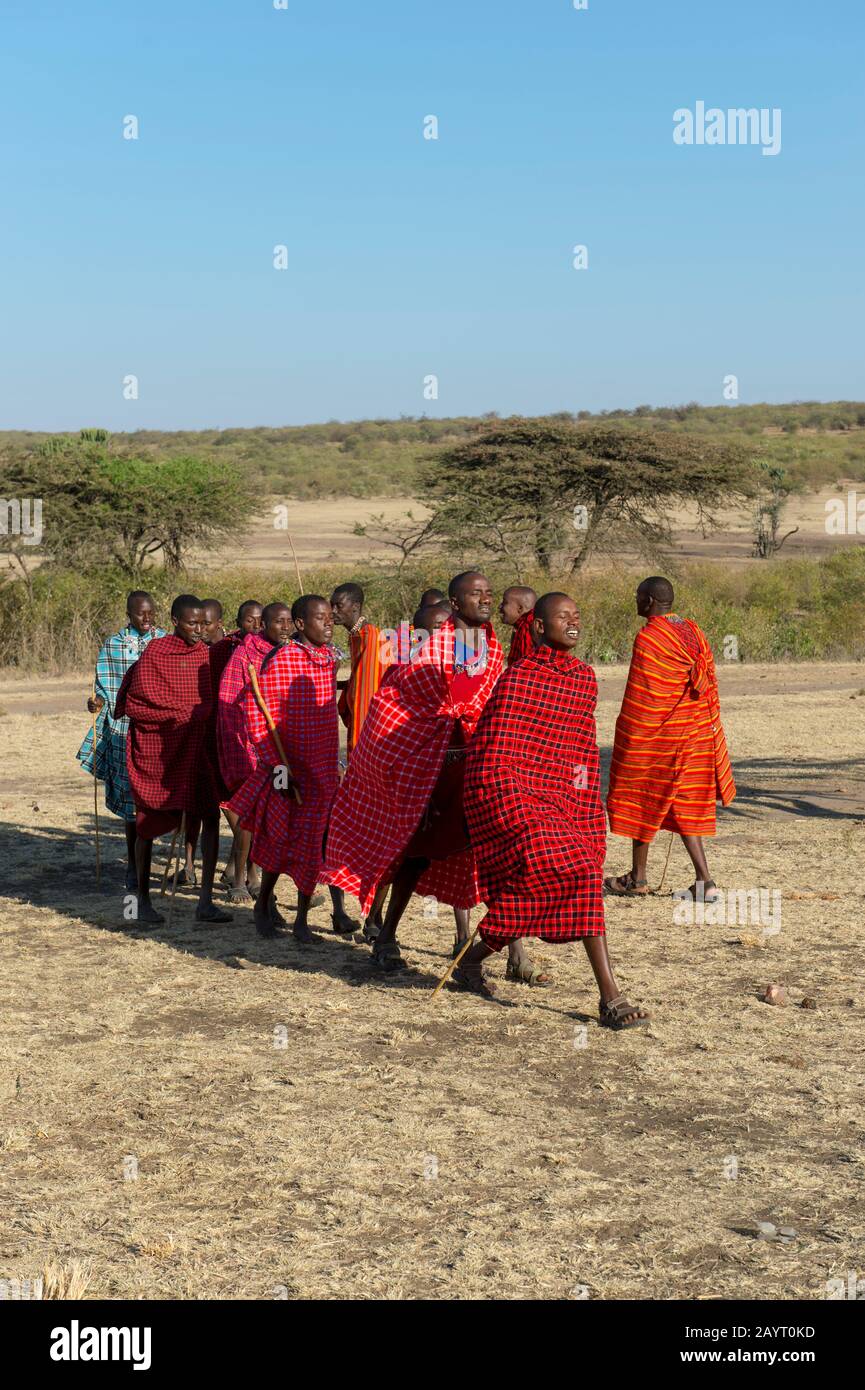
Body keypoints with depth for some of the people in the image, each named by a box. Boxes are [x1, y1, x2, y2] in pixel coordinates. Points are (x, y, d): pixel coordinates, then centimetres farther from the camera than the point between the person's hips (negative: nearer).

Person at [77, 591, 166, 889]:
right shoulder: (112, 646, 4)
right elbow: (105, 690, 7)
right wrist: (97, 702, -14)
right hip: (126, 733, 0)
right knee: (132, 800, 2)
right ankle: (133, 867, 14)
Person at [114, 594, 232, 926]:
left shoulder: (204, 653, 6)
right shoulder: (154, 654, -11)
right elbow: (133, 703, -9)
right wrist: (179, 714, -13)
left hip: (195, 748, 5)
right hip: (156, 749, -5)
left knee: (211, 816, -5)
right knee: (149, 824, 5)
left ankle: (206, 901, -2)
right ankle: (143, 900, 19)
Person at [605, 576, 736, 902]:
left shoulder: (648, 638, -16)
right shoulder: (693, 632, 6)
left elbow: (640, 697, -16)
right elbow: (709, 685, 10)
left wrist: (628, 740, -8)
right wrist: (705, 731, 18)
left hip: (656, 736, -7)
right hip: (695, 735, 7)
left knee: (642, 803, 9)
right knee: (683, 806, 12)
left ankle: (638, 879, 19)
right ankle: (704, 881, 4)